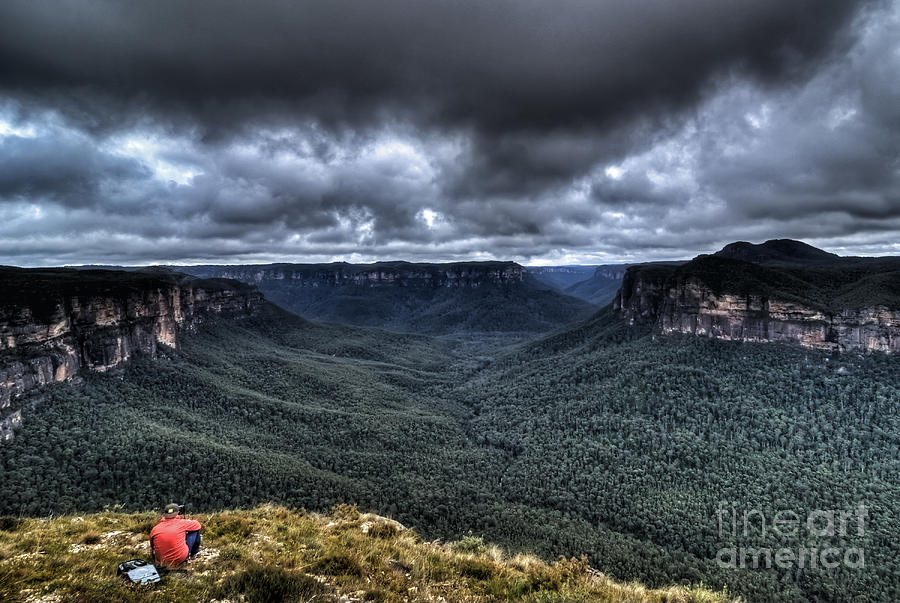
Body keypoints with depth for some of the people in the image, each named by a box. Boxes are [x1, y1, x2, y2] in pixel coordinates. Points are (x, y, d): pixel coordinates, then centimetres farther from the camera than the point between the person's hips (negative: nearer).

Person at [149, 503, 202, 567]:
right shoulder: (181, 523, -13)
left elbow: (152, 547, 11)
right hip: (180, 560, -4)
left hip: (161, 561, 4)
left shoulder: (155, 529, -3)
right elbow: (197, 524, 4)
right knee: (195, 531, 9)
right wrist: (188, 522, 24)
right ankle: (193, 553, 24)